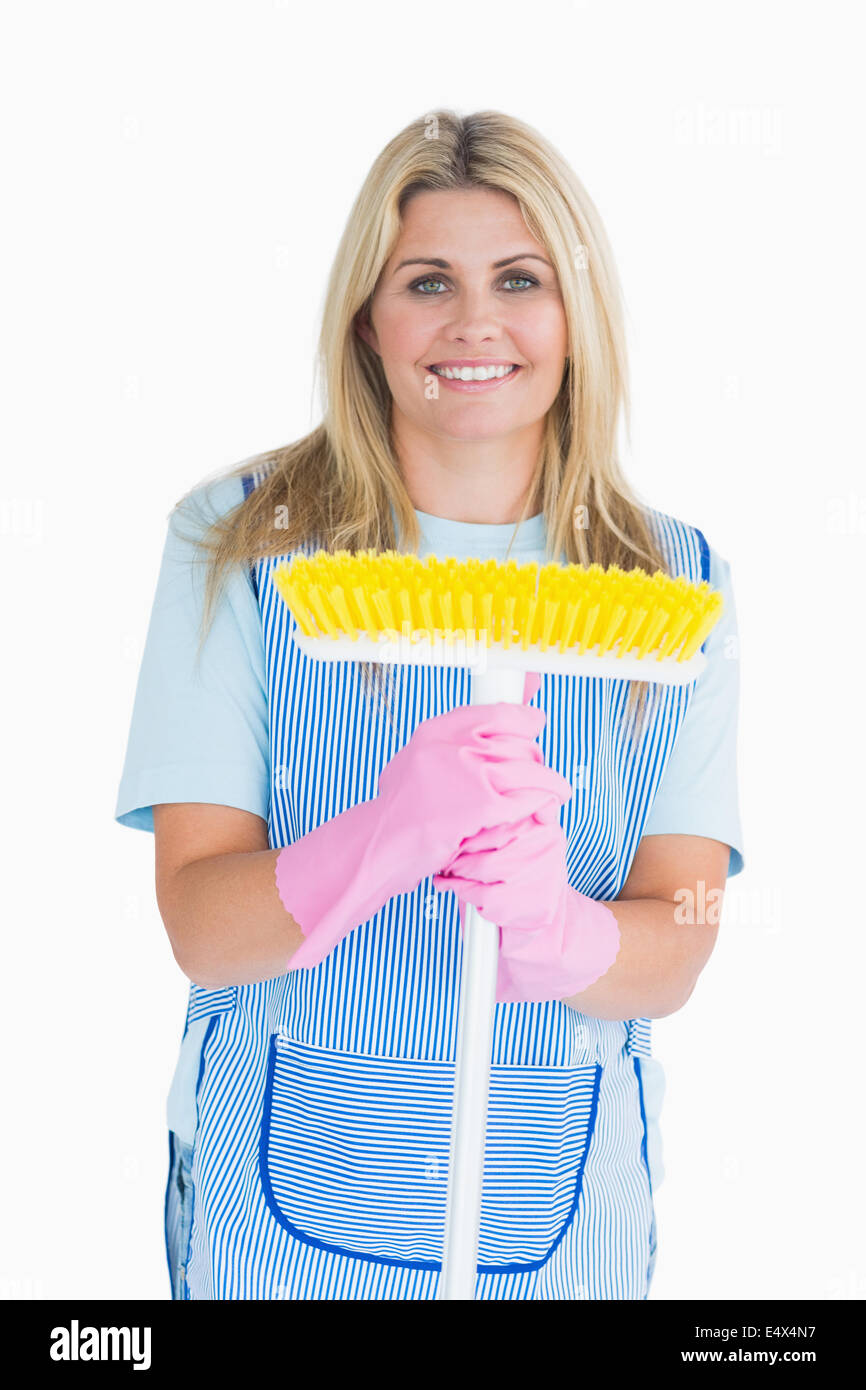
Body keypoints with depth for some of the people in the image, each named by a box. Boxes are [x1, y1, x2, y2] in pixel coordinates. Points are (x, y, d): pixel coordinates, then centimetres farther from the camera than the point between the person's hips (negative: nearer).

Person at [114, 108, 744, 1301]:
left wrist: (554, 927, -30)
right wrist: (380, 844, -33)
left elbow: (675, 956, -8)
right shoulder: (236, 544, -8)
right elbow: (199, 928, -14)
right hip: (279, 1189, -1)